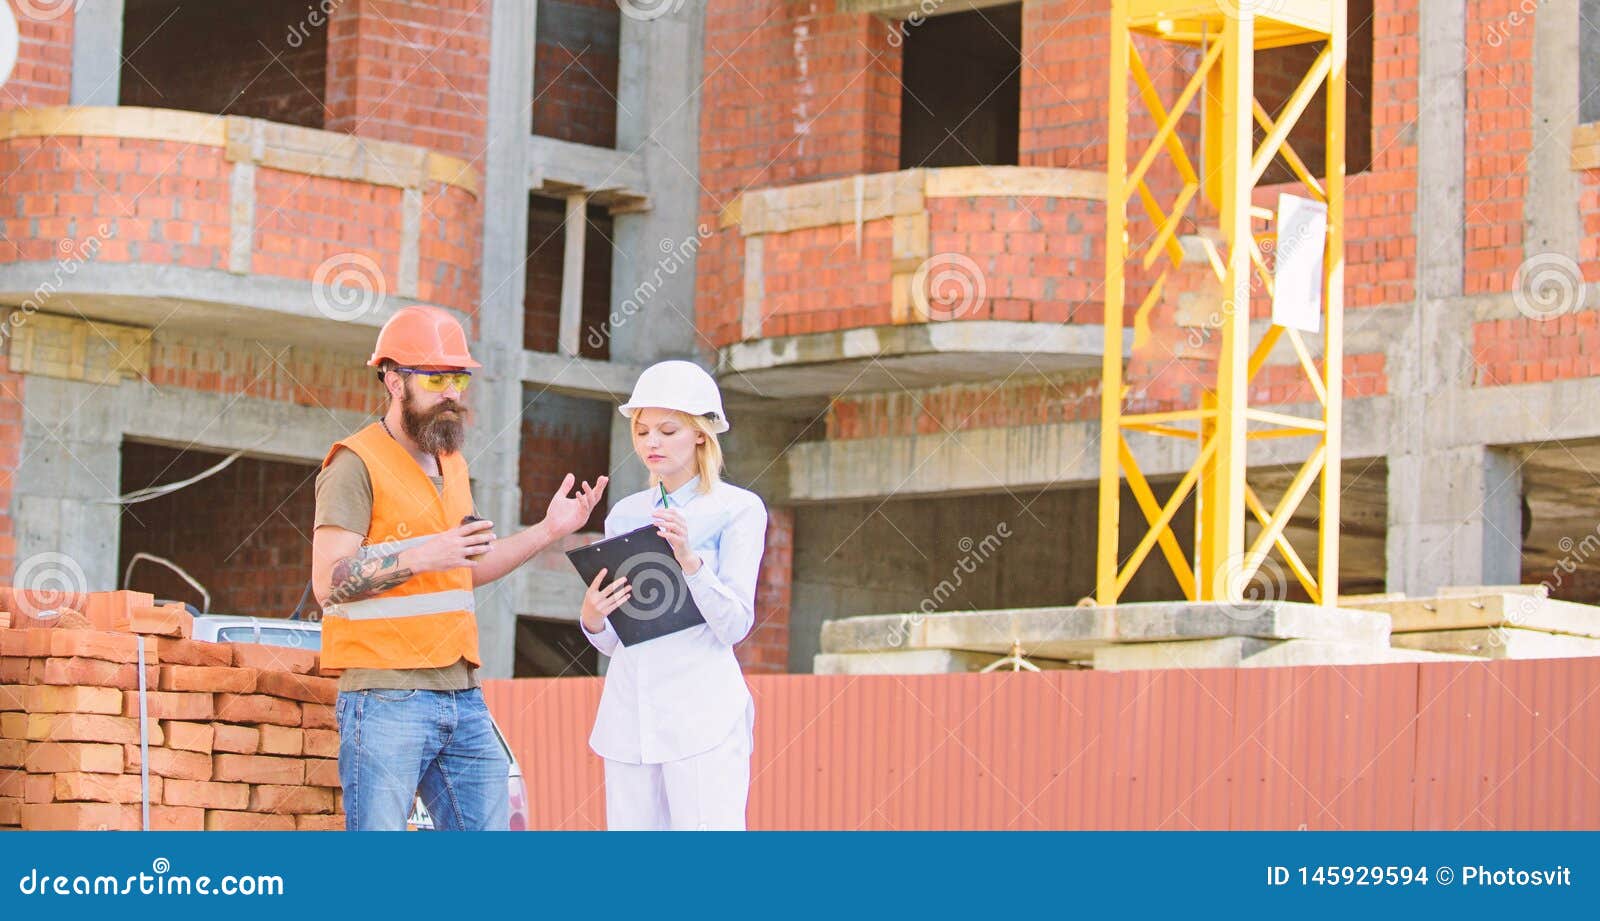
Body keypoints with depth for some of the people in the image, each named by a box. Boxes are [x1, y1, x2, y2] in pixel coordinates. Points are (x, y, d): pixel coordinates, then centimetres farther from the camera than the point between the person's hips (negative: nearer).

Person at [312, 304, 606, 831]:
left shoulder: (452, 465, 20)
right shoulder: (357, 465, -7)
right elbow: (329, 581, -14)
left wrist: (548, 531, 19)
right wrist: (419, 558, -26)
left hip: (464, 695, 8)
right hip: (387, 700, -8)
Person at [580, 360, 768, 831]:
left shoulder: (737, 509, 0)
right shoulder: (624, 514, 15)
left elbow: (735, 626, -8)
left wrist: (689, 559, -22)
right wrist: (593, 619, -4)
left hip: (702, 713, -5)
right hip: (629, 716, 5)